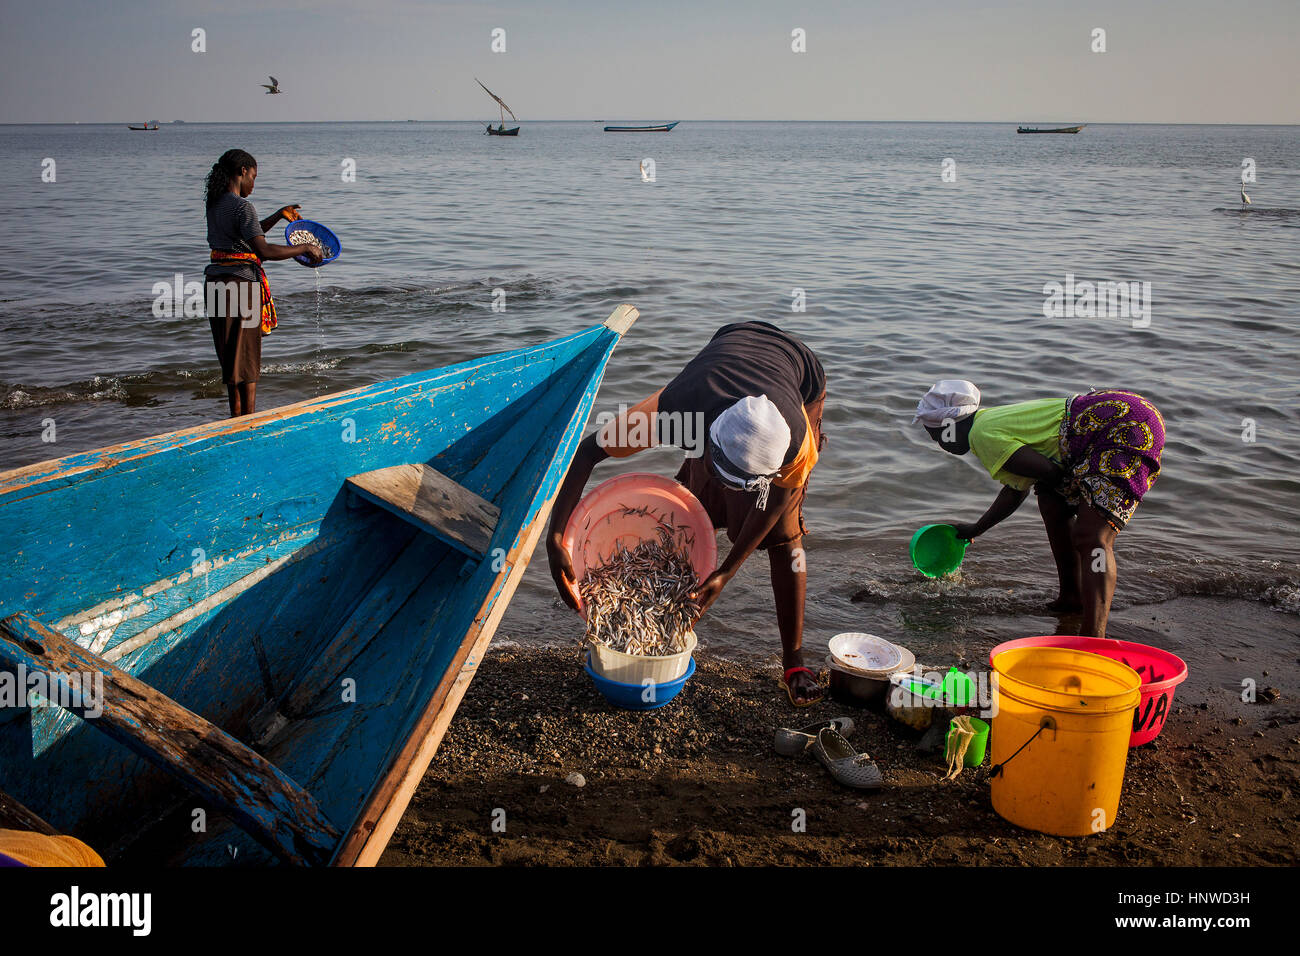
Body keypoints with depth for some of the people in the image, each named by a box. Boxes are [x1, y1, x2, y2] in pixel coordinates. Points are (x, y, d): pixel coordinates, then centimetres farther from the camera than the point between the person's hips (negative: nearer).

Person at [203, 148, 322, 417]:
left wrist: (279, 215, 23)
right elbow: (265, 250, -25)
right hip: (241, 282, -9)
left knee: (230, 357, 18)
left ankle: (236, 419, 28)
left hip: (215, 282, 9)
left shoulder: (215, 204, 12)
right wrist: (305, 248, -15)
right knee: (247, 358, 1)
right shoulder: (242, 207, -15)